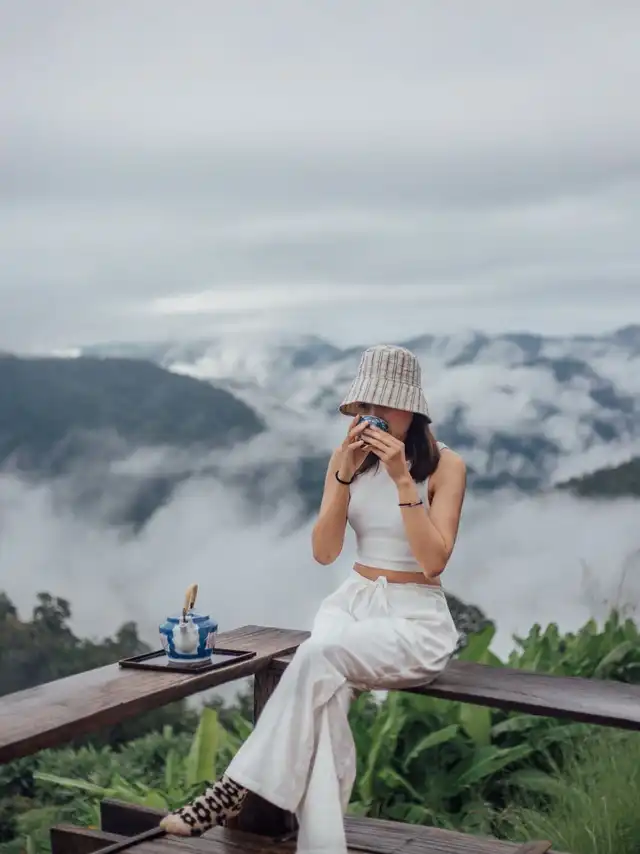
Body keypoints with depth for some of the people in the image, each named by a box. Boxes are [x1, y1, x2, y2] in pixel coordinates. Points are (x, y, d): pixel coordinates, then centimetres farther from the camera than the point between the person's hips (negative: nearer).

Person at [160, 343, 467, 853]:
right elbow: (324, 552, -2)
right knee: (324, 701, -30)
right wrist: (345, 475, -15)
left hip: (416, 620, -4)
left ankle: (238, 788, -27)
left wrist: (402, 479, -23)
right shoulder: (348, 457, 6)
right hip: (352, 602, 4)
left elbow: (433, 561, -17)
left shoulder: (445, 465, -6)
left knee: (319, 656, -33)